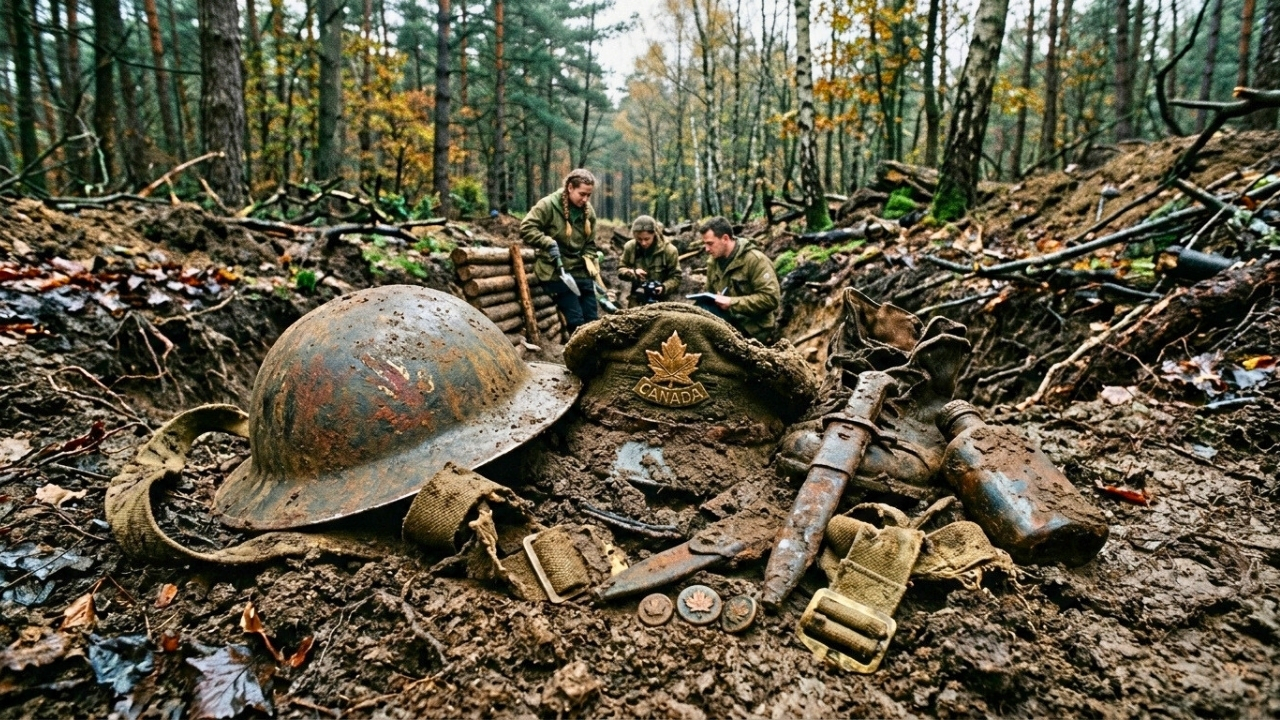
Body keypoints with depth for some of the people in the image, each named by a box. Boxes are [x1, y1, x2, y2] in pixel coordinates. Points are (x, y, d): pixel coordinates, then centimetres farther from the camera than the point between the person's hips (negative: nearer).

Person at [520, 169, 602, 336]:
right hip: (556, 271, -6)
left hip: (581, 271, 6)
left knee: (592, 319, 6)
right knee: (576, 321, -10)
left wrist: (589, 260, -2)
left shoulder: (588, 211, 8)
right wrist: (549, 243, -22)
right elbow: (526, 228, -14)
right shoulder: (548, 205, -10)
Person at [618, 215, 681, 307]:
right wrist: (632, 272, -17)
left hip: (660, 302, -2)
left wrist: (664, 287, -26)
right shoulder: (630, 247, -4)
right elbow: (620, 269, 5)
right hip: (636, 301, 3)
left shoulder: (669, 250, -11)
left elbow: (675, 277, -6)